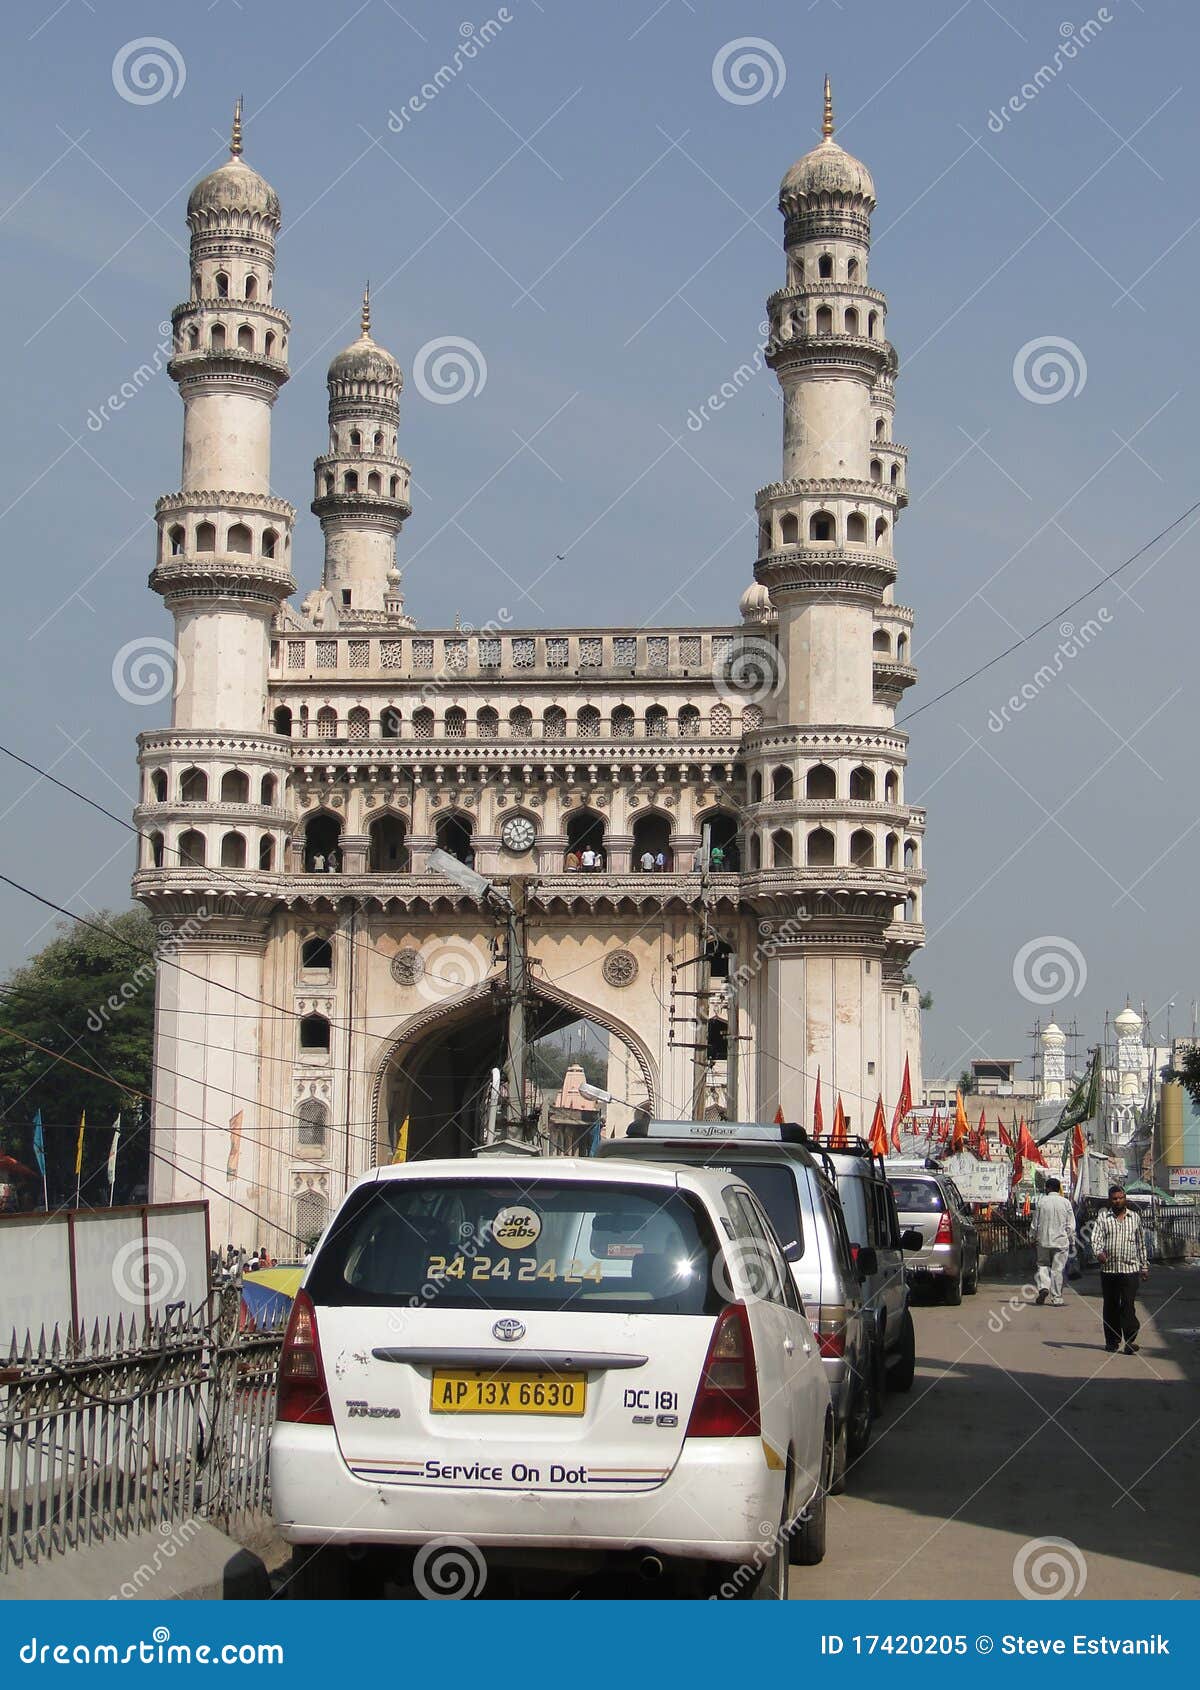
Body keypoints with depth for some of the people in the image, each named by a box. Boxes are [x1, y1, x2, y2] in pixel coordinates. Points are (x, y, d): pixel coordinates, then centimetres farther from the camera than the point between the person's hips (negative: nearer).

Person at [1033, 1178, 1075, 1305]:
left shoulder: (1042, 1202, -2)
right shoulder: (1065, 1203, -1)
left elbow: (1036, 1224, 2)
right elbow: (1070, 1226, 0)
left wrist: (1034, 1239, 13)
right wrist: (1072, 1242, 7)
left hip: (1044, 1241, 0)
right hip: (1061, 1241, 0)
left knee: (1043, 1264, 16)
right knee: (1057, 1269, 4)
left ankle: (1043, 1286, -7)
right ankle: (1056, 1299, 4)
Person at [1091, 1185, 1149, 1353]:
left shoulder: (1134, 1218, 11)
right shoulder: (1102, 1219, 5)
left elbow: (1141, 1244, 17)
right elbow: (1096, 1238, -7)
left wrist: (1144, 1266, 16)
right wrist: (1098, 1252, -28)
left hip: (1130, 1270, 0)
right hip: (1108, 1270, 0)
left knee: (1128, 1305, -10)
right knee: (1111, 1306, 6)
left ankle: (1130, 1341, -12)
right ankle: (1112, 1341, 16)